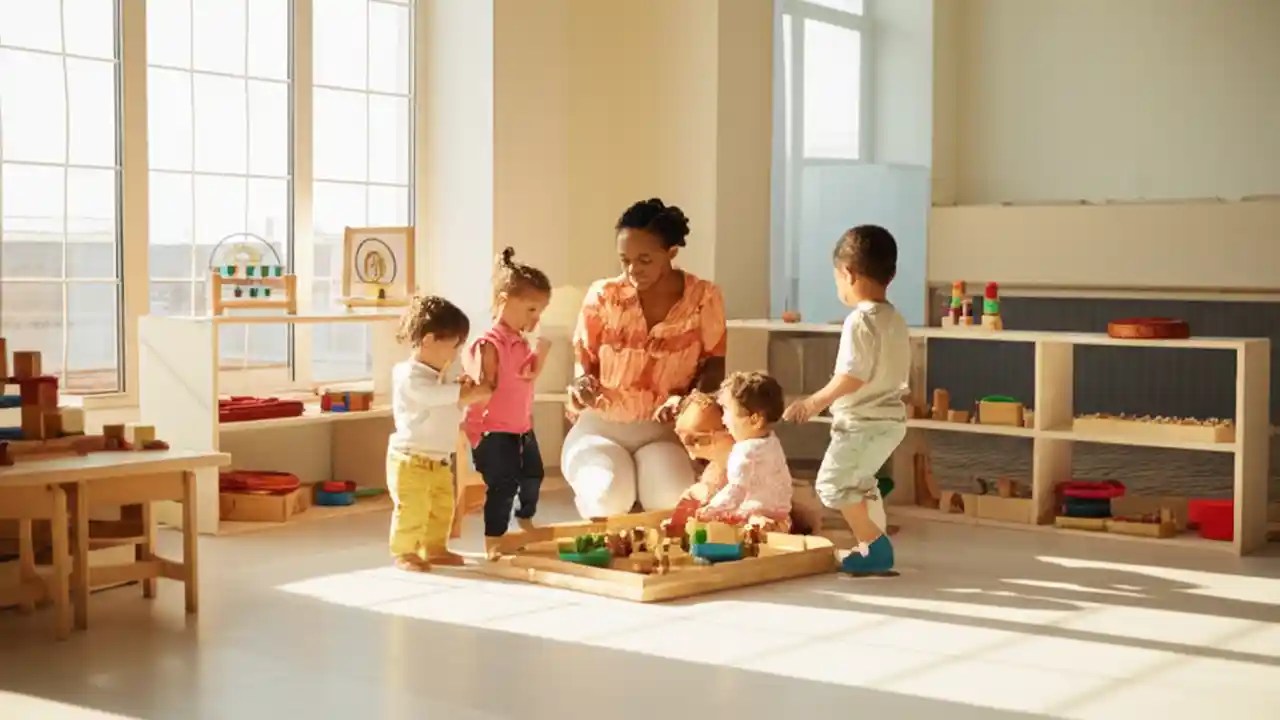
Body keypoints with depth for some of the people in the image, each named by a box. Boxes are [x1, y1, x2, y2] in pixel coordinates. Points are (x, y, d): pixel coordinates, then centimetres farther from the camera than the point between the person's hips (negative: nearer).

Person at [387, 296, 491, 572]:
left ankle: (435, 548, 29)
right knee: (412, 509, -6)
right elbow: (434, 395, -34)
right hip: (411, 459, -9)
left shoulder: (441, 375, 14)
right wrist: (466, 392, -30)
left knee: (442, 507, 16)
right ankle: (404, 553, 6)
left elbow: (451, 410, 19)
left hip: (439, 461, 9)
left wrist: (462, 389, 1)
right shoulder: (409, 375, -17)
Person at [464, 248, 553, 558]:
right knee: (502, 485, -8)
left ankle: (525, 520, 47)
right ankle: (493, 541, 3)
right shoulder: (490, 344, -20)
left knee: (533, 474, 23)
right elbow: (482, 390, -21)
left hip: (521, 427, 9)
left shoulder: (521, 342, 7)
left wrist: (540, 354, 2)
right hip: (495, 431, -9)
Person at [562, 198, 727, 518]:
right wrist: (582, 384, -18)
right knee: (609, 498, -31)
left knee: (674, 501, -31)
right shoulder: (603, 296, -4)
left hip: (664, 431, 0)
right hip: (600, 429, 0)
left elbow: (714, 364, 1)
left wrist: (690, 401, -20)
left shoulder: (704, 297, -5)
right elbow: (584, 362, 7)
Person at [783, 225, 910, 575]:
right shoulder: (895, 320, 10)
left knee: (833, 482, -5)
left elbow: (852, 378, -24)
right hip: (890, 417, 10)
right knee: (859, 481, 24)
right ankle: (877, 545, 32)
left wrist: (814, 402, -14)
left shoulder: (859, 321, -19)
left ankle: (874, 546, -5)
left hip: (863, 422, -10)